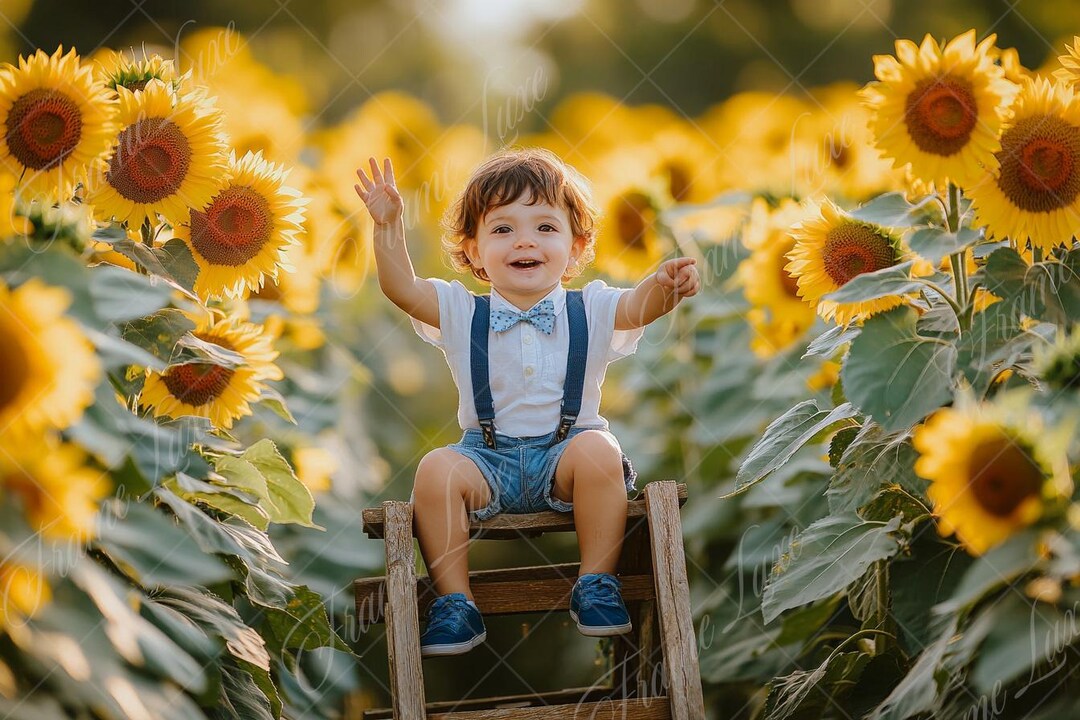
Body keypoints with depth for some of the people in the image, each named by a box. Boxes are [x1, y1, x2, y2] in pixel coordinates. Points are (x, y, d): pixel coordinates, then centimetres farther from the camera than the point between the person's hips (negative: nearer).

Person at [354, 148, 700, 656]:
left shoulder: (590, 310, 3)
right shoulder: (460, 314, 5)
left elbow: (640, 306, -15)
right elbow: (402, 289, -8)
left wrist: (663, 286, -39)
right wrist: (389, 226, -22)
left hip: (565, 450, -1)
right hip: (487, 459, 1)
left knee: (600, 451, -32)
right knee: (435, 470, -28)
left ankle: (596, 583, -19)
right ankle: (454, 600, -16)